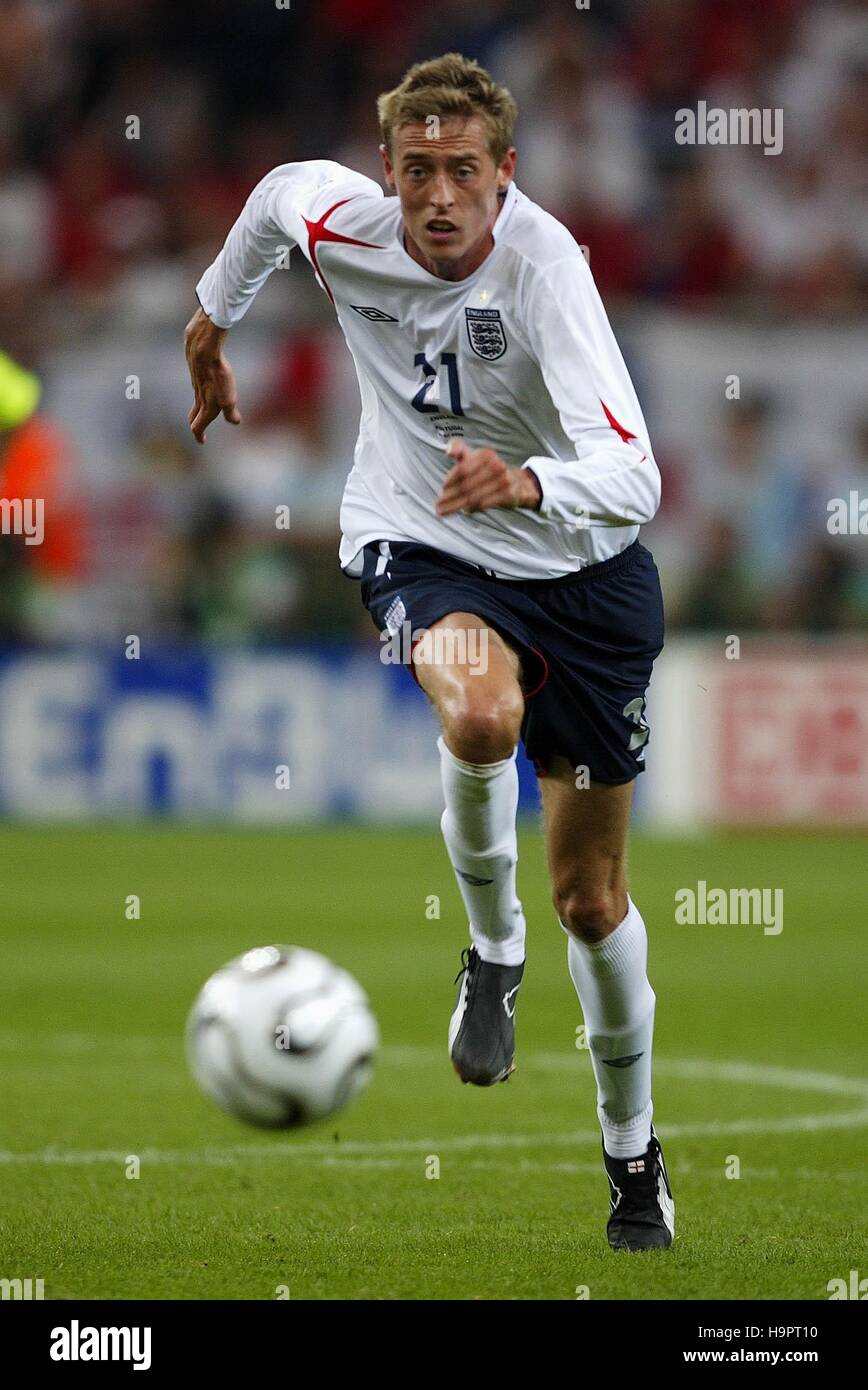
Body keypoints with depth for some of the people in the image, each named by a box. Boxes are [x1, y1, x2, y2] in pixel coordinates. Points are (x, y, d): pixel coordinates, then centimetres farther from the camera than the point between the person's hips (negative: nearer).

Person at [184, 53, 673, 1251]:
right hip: (420, 546, 1)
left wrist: (530, 481, -59)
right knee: (480, 715, -37)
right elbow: (276, 194, 10)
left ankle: (632, 1151, 31)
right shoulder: (340, 219, -18)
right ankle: (493, 951, -9)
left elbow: (633, 479, -39)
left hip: (581, 567, -1)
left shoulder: (543, 266, -29)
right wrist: (215, 313, 25)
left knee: (594, 896, 9)